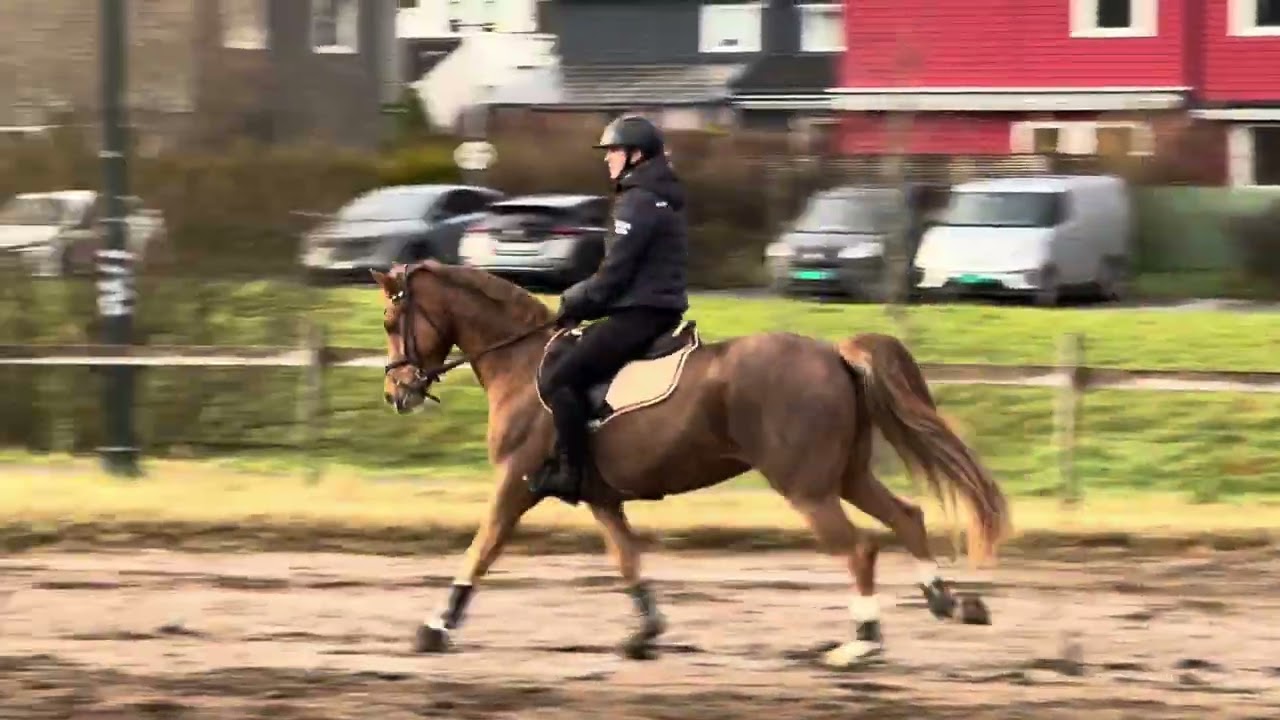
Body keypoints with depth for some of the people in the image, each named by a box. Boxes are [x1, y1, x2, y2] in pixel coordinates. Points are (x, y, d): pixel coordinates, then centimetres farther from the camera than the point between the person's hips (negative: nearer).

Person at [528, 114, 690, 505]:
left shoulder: (637, 202, -14)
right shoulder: (659, 199, 18)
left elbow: (614, 275, -17)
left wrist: (573, 302, -3)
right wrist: (581, 301, 17)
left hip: (639, 313, -11)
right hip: (660, 310, 11)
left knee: (558, 379, -14)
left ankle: (572, 473, -17)